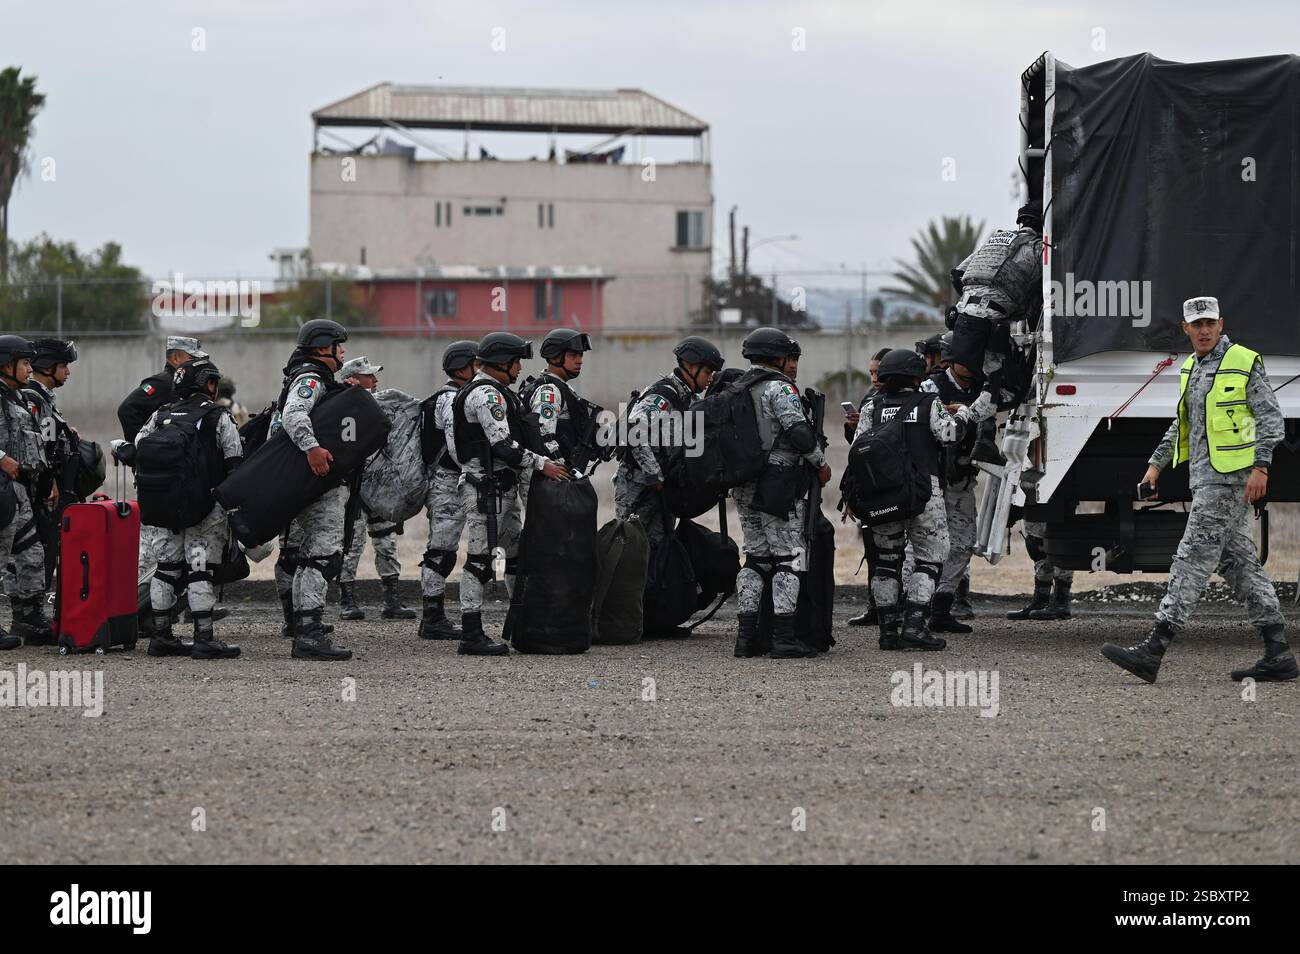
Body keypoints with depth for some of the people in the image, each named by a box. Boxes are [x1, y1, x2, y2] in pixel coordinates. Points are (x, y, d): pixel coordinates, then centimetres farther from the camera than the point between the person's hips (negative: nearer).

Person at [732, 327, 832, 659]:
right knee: (789, 558, -4)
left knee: (756, 559, 12)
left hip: (744, 487, 8)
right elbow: (799, 431, -19)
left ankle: (746, 637, 9)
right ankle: (784, 638, -9)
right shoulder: (779, 388, -10)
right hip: (779, 486, -8)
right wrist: (820, 463, -6)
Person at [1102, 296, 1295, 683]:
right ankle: (1279, 655, 9)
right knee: (1239, 563, 7)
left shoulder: (1244, 363, -8)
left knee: (1193, 559, -12)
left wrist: (1260, 466, -21)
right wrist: (1157, 463, 25)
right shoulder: (1191, 367, 17)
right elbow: (1183, 423, 29)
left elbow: (1271, 417, -11)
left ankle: (1152, 652, -17)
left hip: (1231, 477, -9)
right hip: (1205, 478, 9)